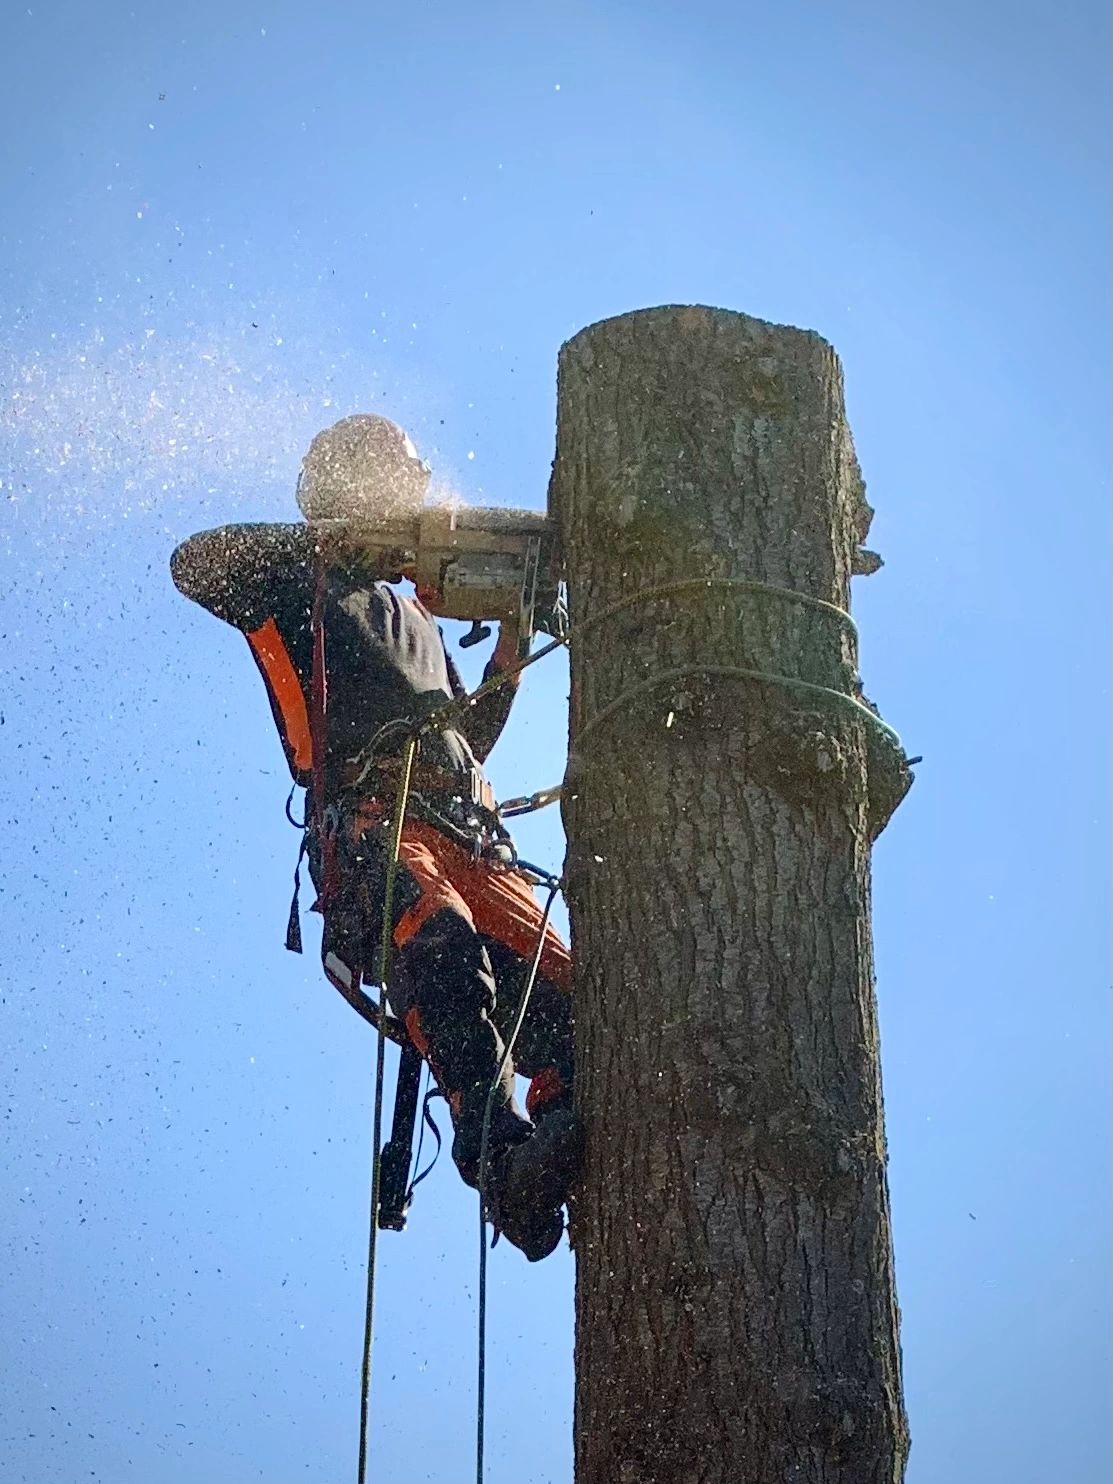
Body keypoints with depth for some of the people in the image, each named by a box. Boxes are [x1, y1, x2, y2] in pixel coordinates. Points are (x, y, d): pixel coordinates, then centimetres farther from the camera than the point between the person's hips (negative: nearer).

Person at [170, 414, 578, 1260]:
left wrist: (512, 648, 28)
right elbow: (195, 564, 0)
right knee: (442, 938, -39)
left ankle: (597, 1174, -40)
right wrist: (327, 539, -4)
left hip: (465, 832, 6)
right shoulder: (291, 586, 20)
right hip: (366, 820, -6)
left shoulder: (416, 618, 39)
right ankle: (500, 1156, -53)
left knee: (554, 988, -21)